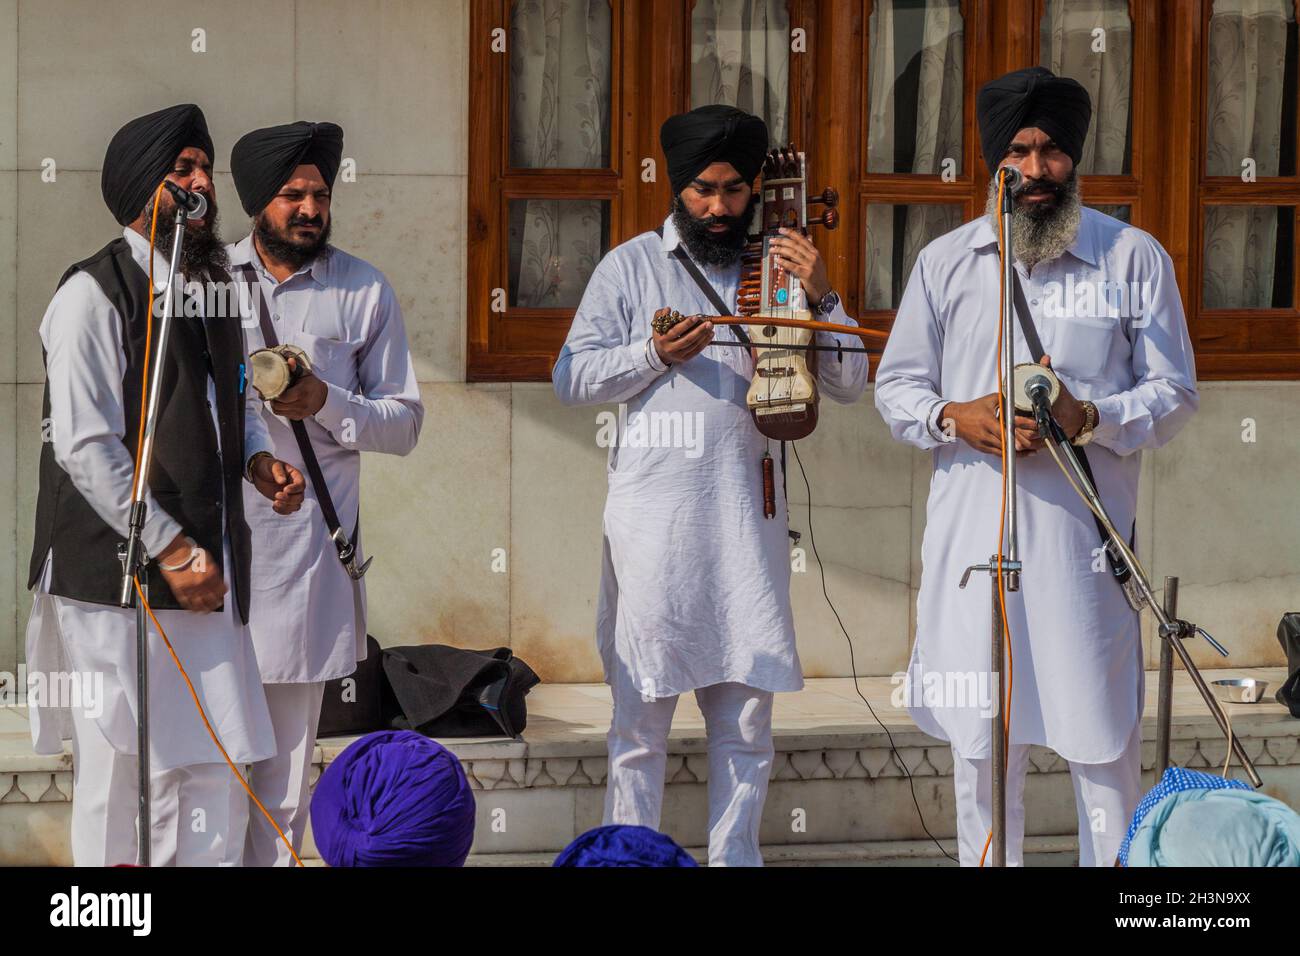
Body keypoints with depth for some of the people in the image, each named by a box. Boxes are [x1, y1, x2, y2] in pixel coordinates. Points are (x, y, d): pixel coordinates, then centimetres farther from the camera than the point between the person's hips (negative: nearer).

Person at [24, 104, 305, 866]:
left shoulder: (212, 289, 15)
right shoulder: (94, 294, -10)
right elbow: (86, 447, -16)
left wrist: (258, 460, 6)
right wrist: (171, 549, -17)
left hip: (207, 571, 7)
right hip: (119, 575, -7)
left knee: (215, 769, 7)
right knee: (121, 774, -2)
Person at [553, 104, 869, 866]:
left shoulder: (779, 268, 11)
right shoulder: (631, 268, 8)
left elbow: (850, 384, 8)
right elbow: (571, 378, 5)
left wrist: (823, 297, -7)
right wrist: (655, 355, -10)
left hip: (748, 519, 2)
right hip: (653, 516, -2)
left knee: (747, 717, 5)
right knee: (642, 716, 1)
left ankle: (735, 857, 15)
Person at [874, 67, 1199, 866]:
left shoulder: (1133, 257, 2)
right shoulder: (945, 262, 8)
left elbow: (1175, 394, 2)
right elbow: (895, 386, 12)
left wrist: (1087, 418, -17)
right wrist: (954, 418, -10)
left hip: (1084, 534, -2)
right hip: (972, 532, 2)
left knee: (1103, 737, -1)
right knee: (981, 738, 9)